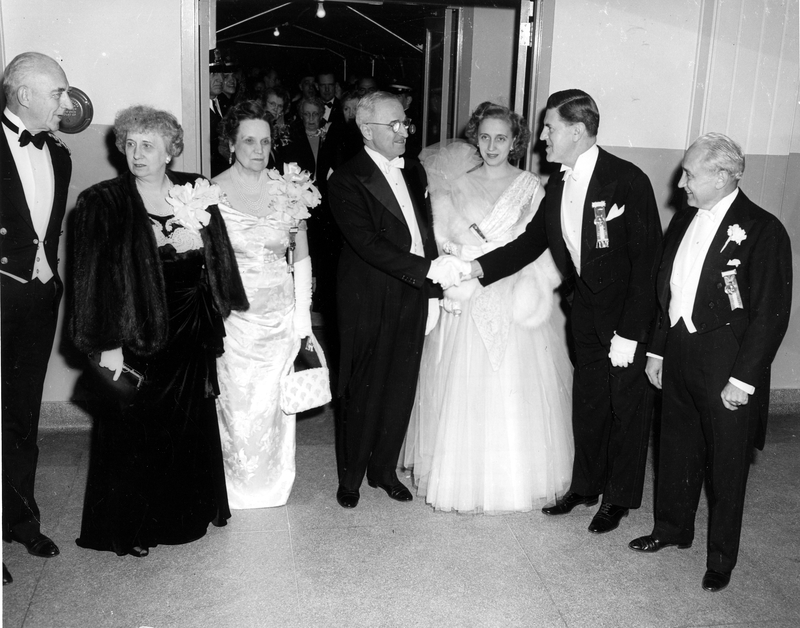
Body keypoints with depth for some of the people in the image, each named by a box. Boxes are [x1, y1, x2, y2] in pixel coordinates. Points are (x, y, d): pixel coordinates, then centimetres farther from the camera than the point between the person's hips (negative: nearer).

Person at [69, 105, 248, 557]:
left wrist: (216, 318, 9)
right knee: (135, 431, 7)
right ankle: (127, 527, 25)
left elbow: (218, 260, 9)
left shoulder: (195, 190, 2)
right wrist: (107, 345, -17)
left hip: (193, 334, 5)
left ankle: (188, 511, 37)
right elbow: (95, 278, -13)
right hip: (138, 336, -4)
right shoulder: (104, 203, -10)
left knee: (193, 425, 16)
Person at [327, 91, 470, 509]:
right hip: (369, 306, -6)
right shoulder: (346, 181, -13)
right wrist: (430, 269, -29)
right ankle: (350, 477, 25)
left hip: (412, 301, 6)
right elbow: (369, 244, -23)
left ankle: (384, 469, 32)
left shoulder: (414, 172, 10)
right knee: (362, 394, 7)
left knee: (400, 392, 14)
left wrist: (432, 291, 8)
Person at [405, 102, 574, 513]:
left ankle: (515, 479, 19)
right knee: (463, 387, 4)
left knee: (514, 390, 2)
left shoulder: (530, 187, 2)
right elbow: (444, 239, 6)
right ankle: (462, 476, 20)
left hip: (515, 300, -1)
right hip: (468, 300, 2)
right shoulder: (459, 185, 7)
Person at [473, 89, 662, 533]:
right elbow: (533, 240, 8)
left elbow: (647, 260, -21)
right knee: (587, 402, 17)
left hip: (629, 313, -6)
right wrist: (480, 266, -4)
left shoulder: (628, 181, -21)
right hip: (587, 309, 6)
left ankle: (619, 498, 28)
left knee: (627, 405, 10)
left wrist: (629, 334, -21)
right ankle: (585, 485, 35)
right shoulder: (559, 184, 0)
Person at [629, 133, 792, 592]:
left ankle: (722, 558, 26)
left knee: (726, 465, 8)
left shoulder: (763, 231, -14)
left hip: (727, 371, -6)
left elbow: (772, 314, -15)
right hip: (680, 360, 6)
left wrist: (743, 379, -16)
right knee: (676, 451, 19)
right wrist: (657, 350, 13)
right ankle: (673, 528, 40)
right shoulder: (684, 222, 8)